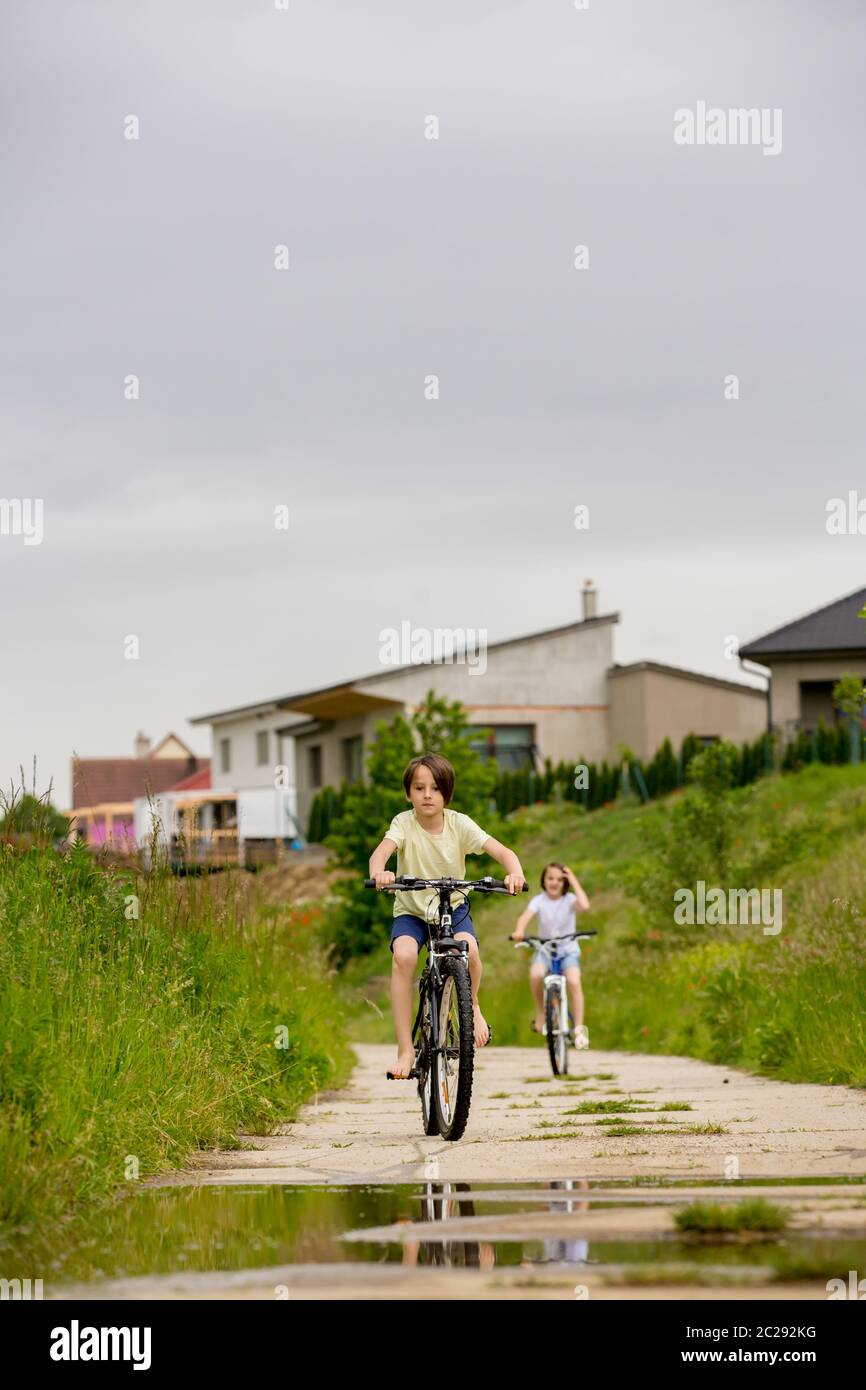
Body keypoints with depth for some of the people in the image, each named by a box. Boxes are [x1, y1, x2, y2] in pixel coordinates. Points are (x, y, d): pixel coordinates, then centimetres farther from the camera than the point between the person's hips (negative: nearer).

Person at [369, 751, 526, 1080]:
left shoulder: (459, 824, -11)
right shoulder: (404, 823, -14)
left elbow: (502, 851, -19)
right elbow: (381, 851, -32)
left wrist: (515, 873, -43)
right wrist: (378, 873, -57)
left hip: (452, 907, 1)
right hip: (411, 909, -1)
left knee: (468, 949, -31)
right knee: (403, 955, -31)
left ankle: (471, 1004, 5)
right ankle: (405, 1050, -25)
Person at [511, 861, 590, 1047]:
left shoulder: (569, 900, -5)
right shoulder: (539, 901, -4)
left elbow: (585, 906, -28)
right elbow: (525, 916, -23)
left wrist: (574, 881, -19)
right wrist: (519, 931, -45)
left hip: (568, 950, -1)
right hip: (544, 950, 1)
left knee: (573, 981, -29)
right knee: (535, 974, -32)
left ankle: (579, 1029, -22)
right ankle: (540, 1014, -7)